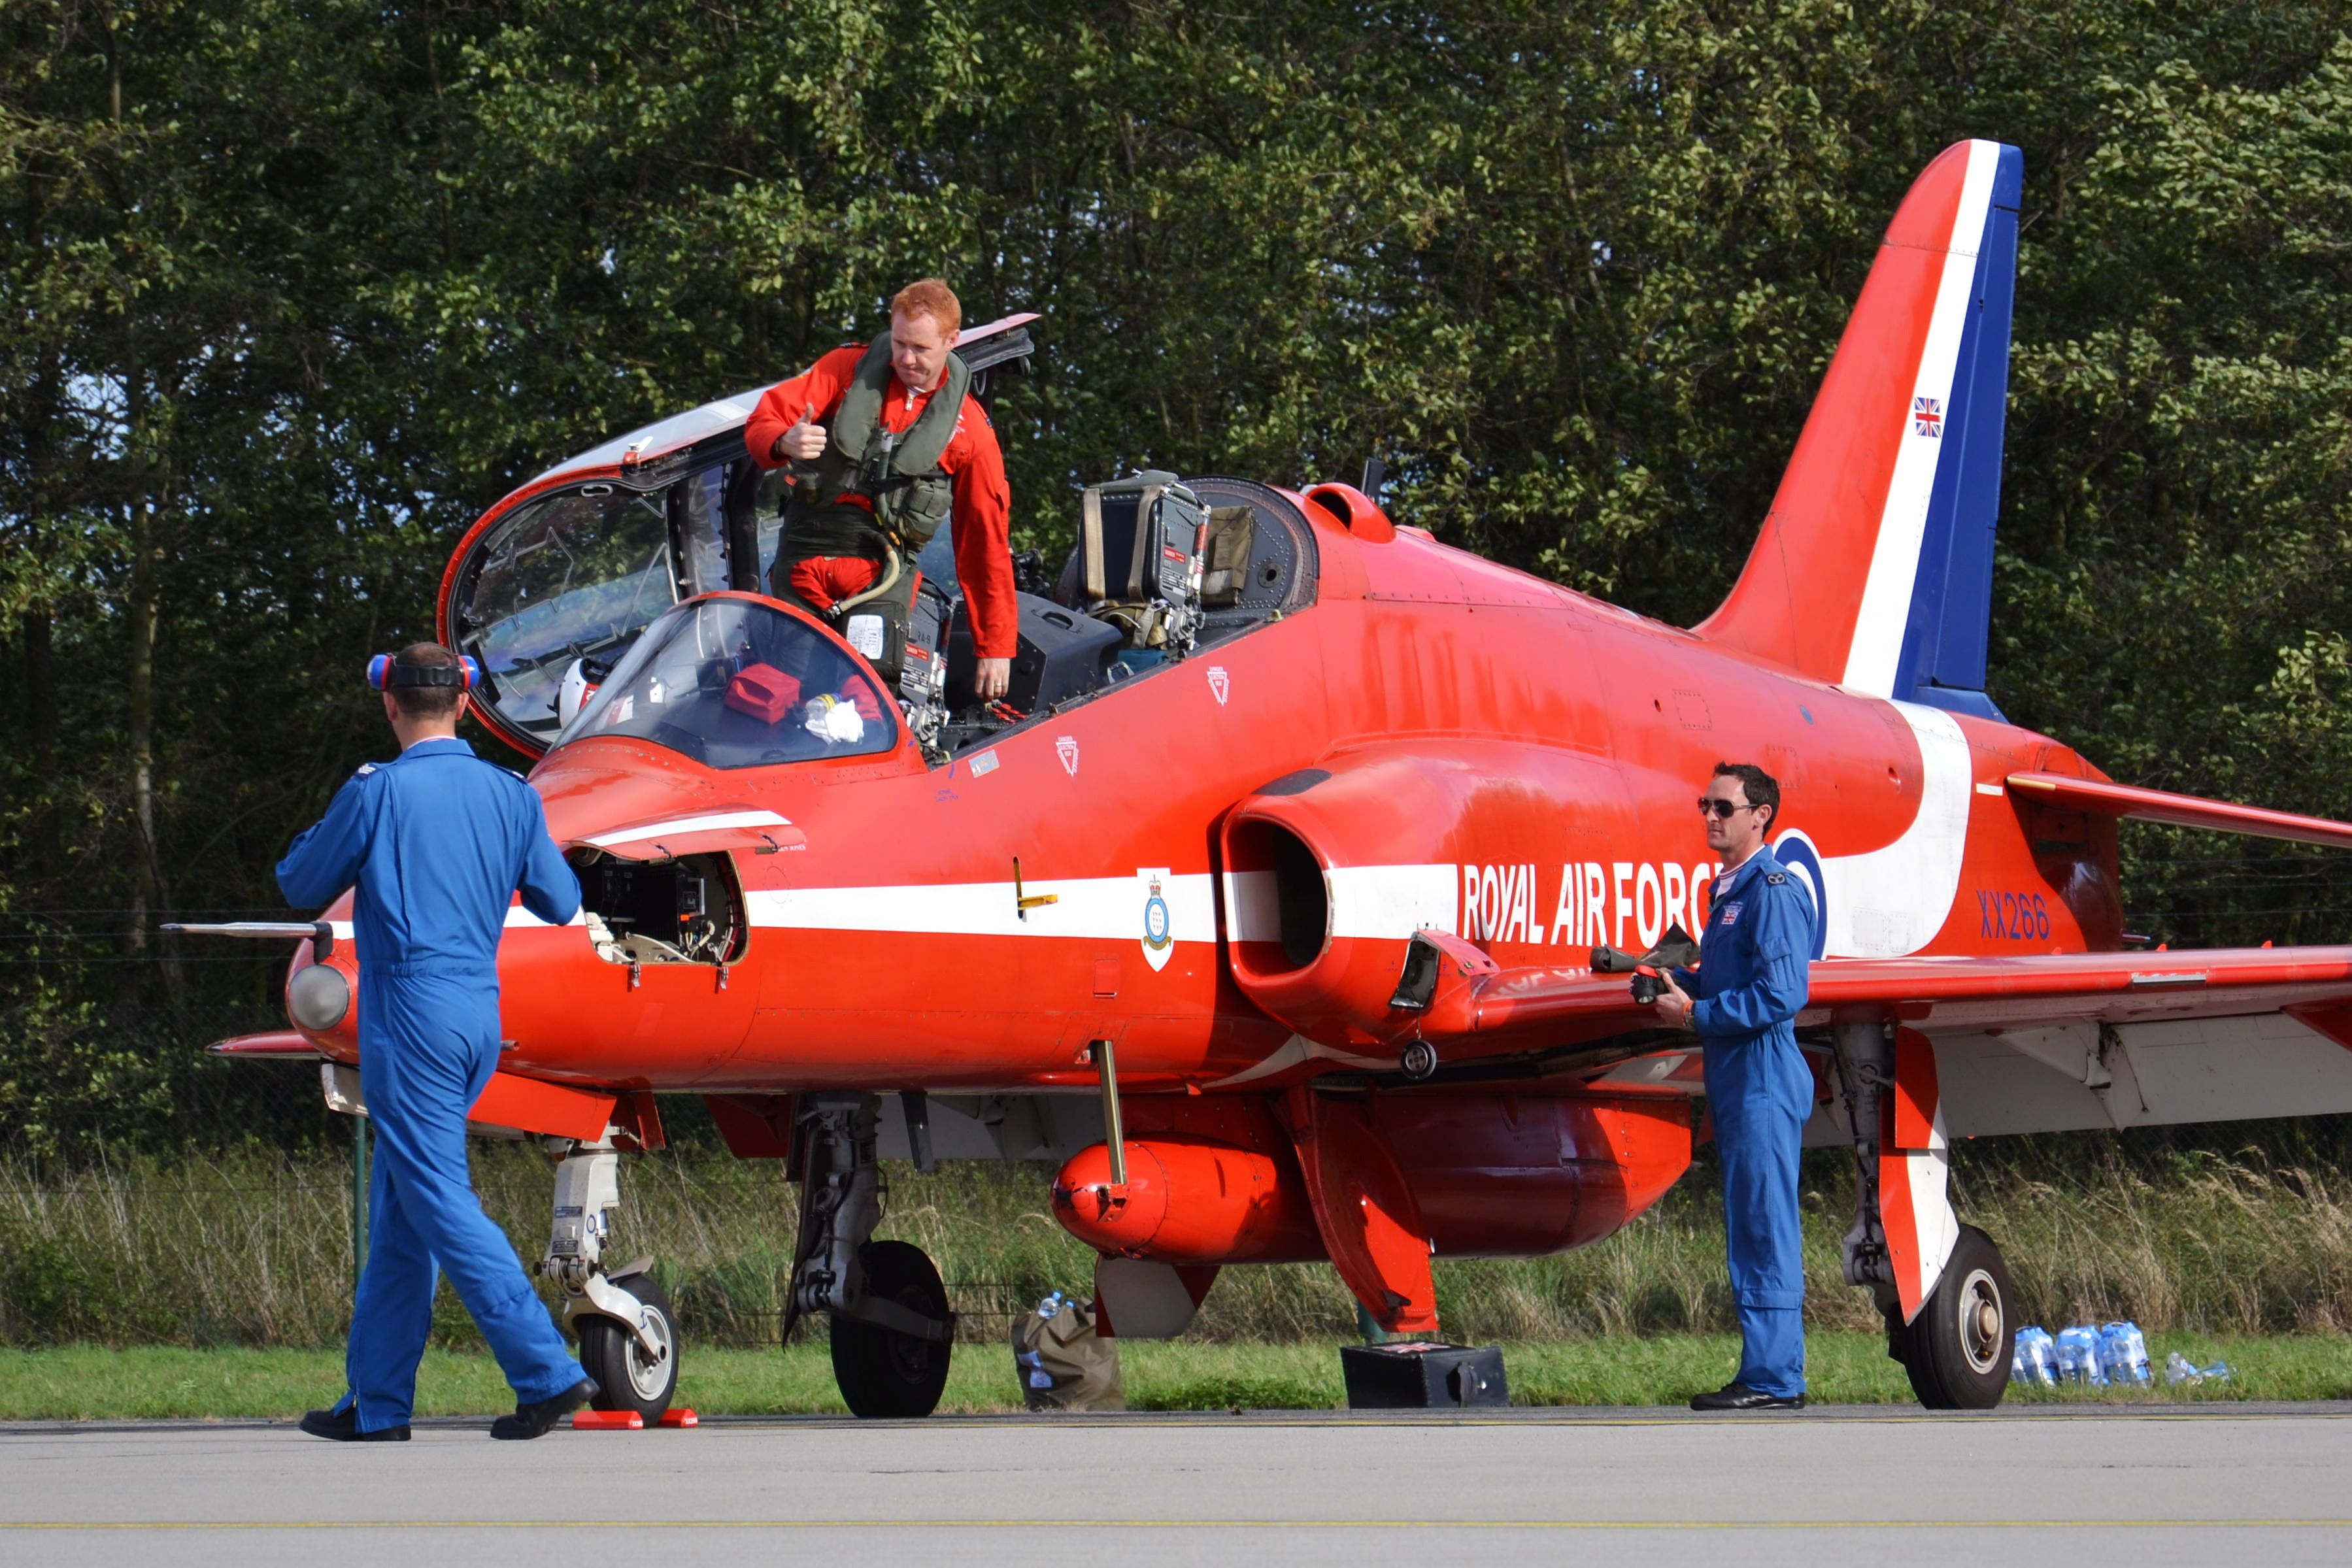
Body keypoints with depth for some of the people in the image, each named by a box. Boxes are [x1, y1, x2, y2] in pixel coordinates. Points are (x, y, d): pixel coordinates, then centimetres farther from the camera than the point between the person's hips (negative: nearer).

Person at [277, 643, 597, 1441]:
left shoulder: (377, 793, -9)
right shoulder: (509, 796, 5)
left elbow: (301, 885, 4)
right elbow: (560, 903, 14)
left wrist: (339, 822, 22)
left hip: (410, 1013, -6)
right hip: (481, 1012, 7)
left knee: (440, 1203, -6)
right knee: (398, 1210, 13)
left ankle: (547, 1373, -15)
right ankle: (376, 1402, 15)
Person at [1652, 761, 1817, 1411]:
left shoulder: (1774, 892, -12)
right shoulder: (1728, 891, 18)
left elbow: (1780, 994, -19)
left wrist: (1696, 1013, -15)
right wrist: (1678, 983, 9)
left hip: (1764, 1078, -10)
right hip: (1733, 1077, 10)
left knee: (1765, 1227, -8)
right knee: (1749, 1229, 11)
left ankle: (1773, 1379, -7)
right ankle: (1766, 1374, 15)